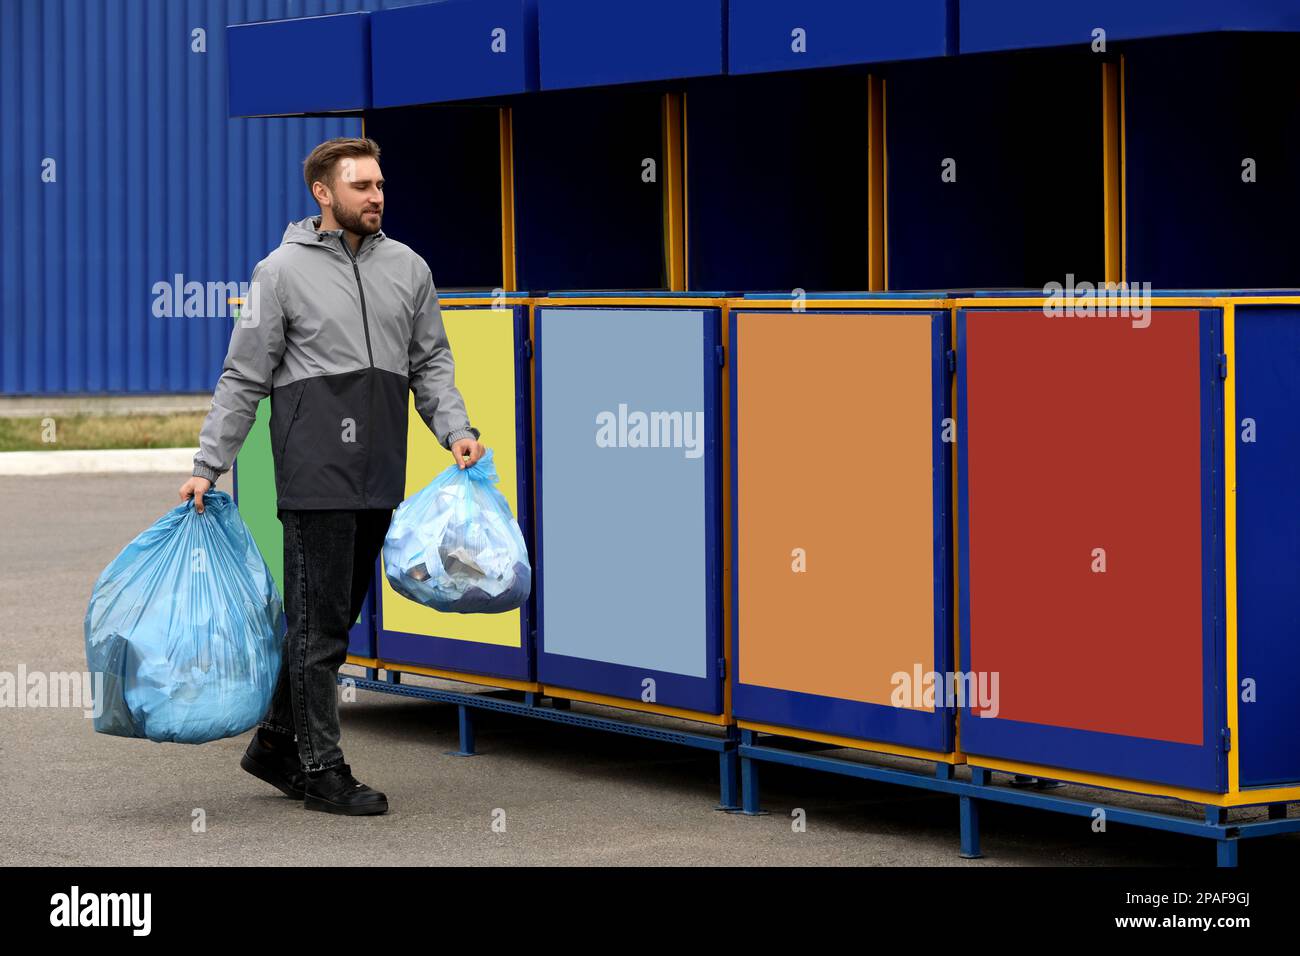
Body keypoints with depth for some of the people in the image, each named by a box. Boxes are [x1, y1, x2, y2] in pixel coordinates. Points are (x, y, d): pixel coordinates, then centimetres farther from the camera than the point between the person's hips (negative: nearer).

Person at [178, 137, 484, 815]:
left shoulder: (408, 268, 12)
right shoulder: (283, 270, -2)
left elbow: (431, 363, 16)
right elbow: (243, 378, -1)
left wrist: (455, 428, 0)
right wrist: (208, 466, -4)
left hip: (380, 477, 6)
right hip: (316, 474, -6)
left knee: (335, 617, 13)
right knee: (319, 622, -3)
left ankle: (277, 743, 26)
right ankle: (321, 770, 4)